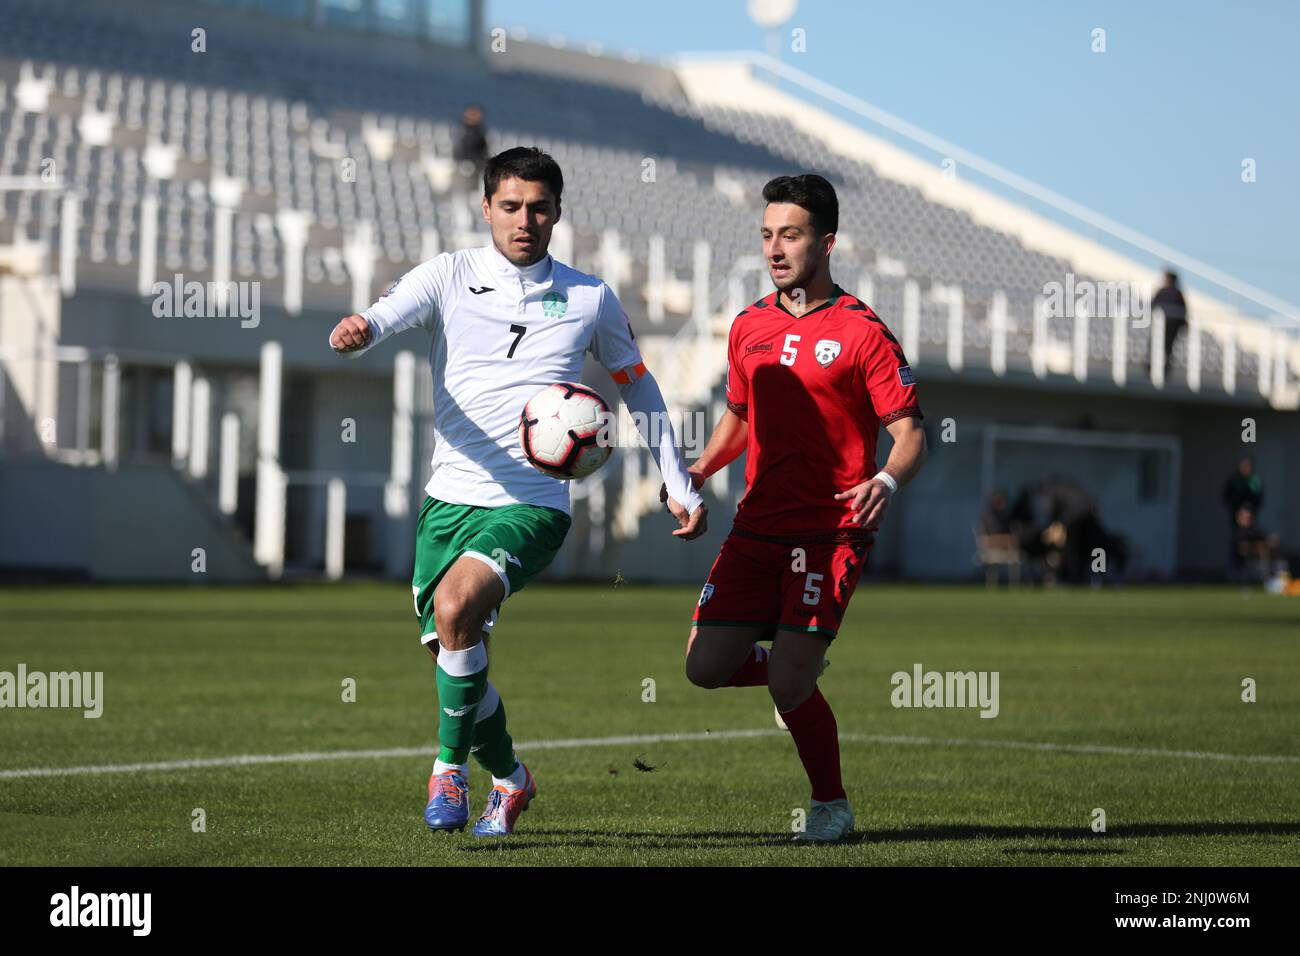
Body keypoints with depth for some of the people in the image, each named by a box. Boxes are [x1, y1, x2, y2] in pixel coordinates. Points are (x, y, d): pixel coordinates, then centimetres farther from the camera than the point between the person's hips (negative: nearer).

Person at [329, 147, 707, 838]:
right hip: (449, 499, 3)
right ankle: (510, 778, 34)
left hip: (533, 504, -2)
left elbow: (637, 386, 20)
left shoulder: (591, 299, 6)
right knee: (450, 655, 5)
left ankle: (450, 768, -9)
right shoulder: (449, 276, 3)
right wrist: (358, 329, -42)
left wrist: (678, 485, 19)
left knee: (457, 606, -28)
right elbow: (390, 313, -17)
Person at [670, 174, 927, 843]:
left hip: (831, 533, -6)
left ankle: (831, 805, 11)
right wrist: (700, 470, 8)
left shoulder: (860, 332, -6)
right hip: (757, 529, 6)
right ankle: (799, 673, 28)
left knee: (788, 687, -14)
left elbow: (909, 433, -7)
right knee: (705, 667, -4)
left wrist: (886, 482, -27)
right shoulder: (749, 327, 11)